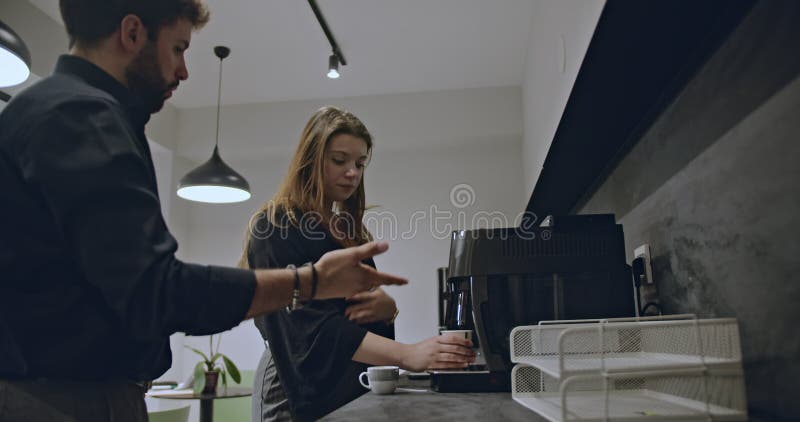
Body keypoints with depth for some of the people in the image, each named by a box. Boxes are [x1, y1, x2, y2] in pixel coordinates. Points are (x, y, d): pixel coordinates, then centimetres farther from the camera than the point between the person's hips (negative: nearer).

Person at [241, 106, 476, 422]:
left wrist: (387, 309, -13)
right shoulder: (274, 229, -13)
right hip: (301, 393, -6)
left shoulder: (349, 232, 9)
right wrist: (406, 355, -35)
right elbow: (312, 325, -25)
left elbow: (362, 312, 11)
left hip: (353, 389, 7)